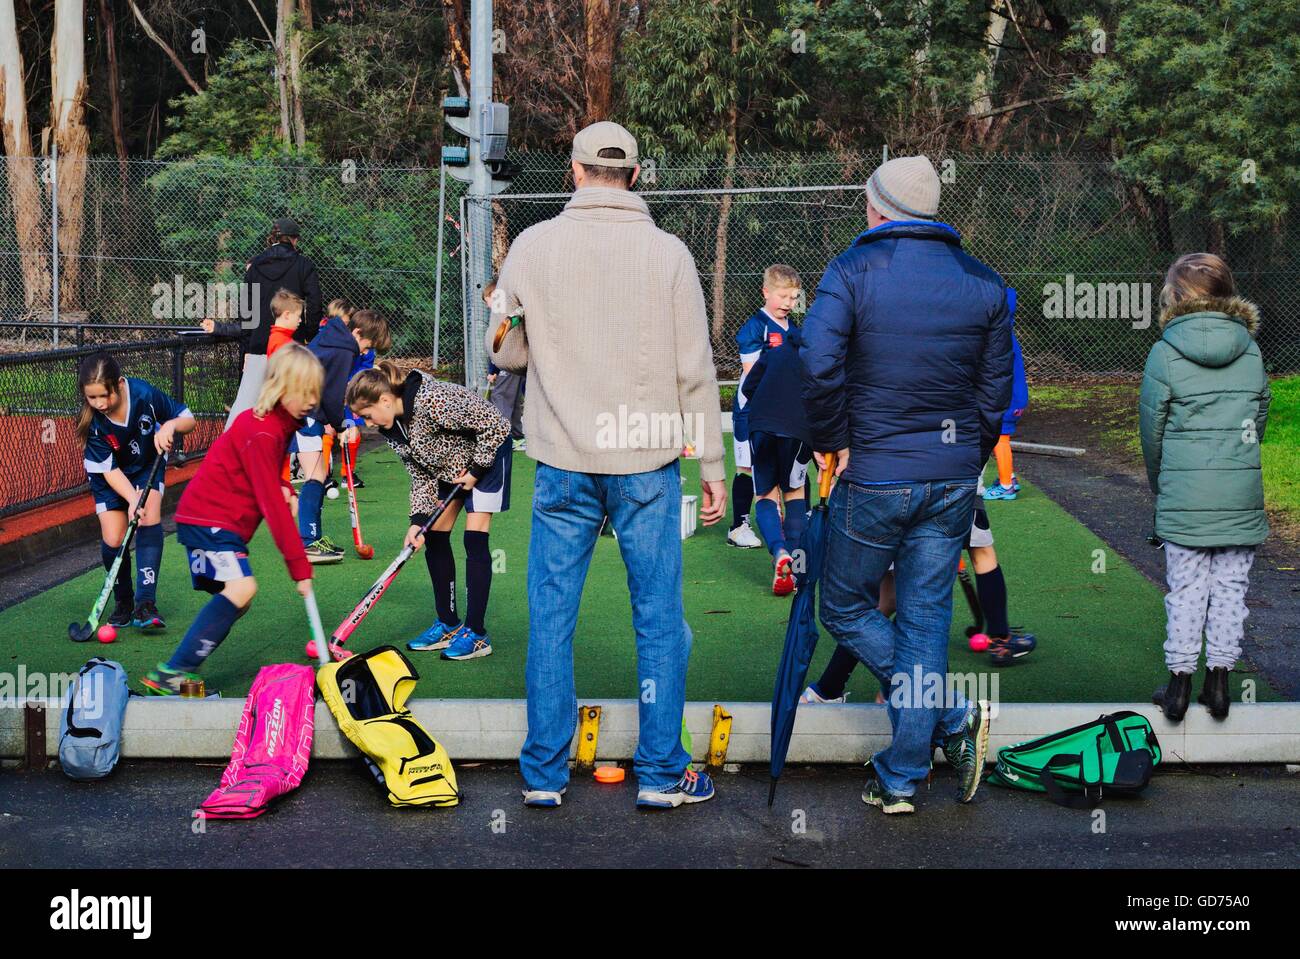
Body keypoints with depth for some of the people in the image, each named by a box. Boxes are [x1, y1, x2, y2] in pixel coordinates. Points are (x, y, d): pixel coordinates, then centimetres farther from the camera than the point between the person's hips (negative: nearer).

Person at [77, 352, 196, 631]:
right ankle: (123, 603, 15)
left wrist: (171, 425, -39)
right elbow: (109, 469, -25)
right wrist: (133, 499, -40)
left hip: (147, 464, 0)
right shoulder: (93, 421, -29)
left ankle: (145, 603, -26)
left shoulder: (144, 394, -29)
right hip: (109, 475, 0)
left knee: (150, 516, -24)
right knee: (113, 539, -11)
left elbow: (189, 419, -16)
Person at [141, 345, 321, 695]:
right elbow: (273, 504, -23)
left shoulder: (280, 423, 9)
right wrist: (299, 566, -22)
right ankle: (170, 674, -27)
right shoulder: (262, 433, -21)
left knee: (237, 602, 8)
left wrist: (286, 491, -1)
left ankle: (179, 673, 9)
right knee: (242, 587, -26)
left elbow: (270, 486, 24)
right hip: (207, 518, -10)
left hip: (223, 521, 10)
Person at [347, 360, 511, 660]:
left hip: (486, 455, -8)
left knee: (475, 540, -13)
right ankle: (448, 625, 14)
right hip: (447, 464, 8)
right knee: (435, 538, 4)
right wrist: (419, 521, -16)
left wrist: (475, 471, -19)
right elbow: (421, 475, -4)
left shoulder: (433, 402, -36)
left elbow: (497, 426, -29)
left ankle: (476, 634, -9)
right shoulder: (390, 427, -10)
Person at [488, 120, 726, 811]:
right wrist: (711, 463, 6)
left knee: (551, 618, 9)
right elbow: (694, 369, -1)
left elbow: (505, 353, 7)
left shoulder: (533, 246, -1)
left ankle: (543, 775, 15)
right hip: (648, 465, -1)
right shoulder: (667, 252, -3)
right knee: (659, 619, 7)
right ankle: (661, 774, 13)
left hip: (562, 466, 1)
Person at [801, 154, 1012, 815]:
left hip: (873, 477, -4)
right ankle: (900, 779, 14)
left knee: (846, 613, 12)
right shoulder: (983, 282, 6)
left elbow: (818, 364, -21)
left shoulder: (853, 269, -8)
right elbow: (996, 388, 8)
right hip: (954, 477, 4)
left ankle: (954, 718, 1)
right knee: (925, 618, 10)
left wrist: (831, 441, -7)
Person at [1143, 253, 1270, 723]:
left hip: (1184, 496, -2)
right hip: (1241, 496, 2)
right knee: (1231, 586, 9)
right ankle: (1219, 681, 14)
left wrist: (1159, 483, 15)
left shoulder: (1165, 353, -7)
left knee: (1186, 588, 6)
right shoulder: (1250, 350, 2)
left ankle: (1179, 682, 11)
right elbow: (1259, 417, 9)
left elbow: (1152, 426, -1)